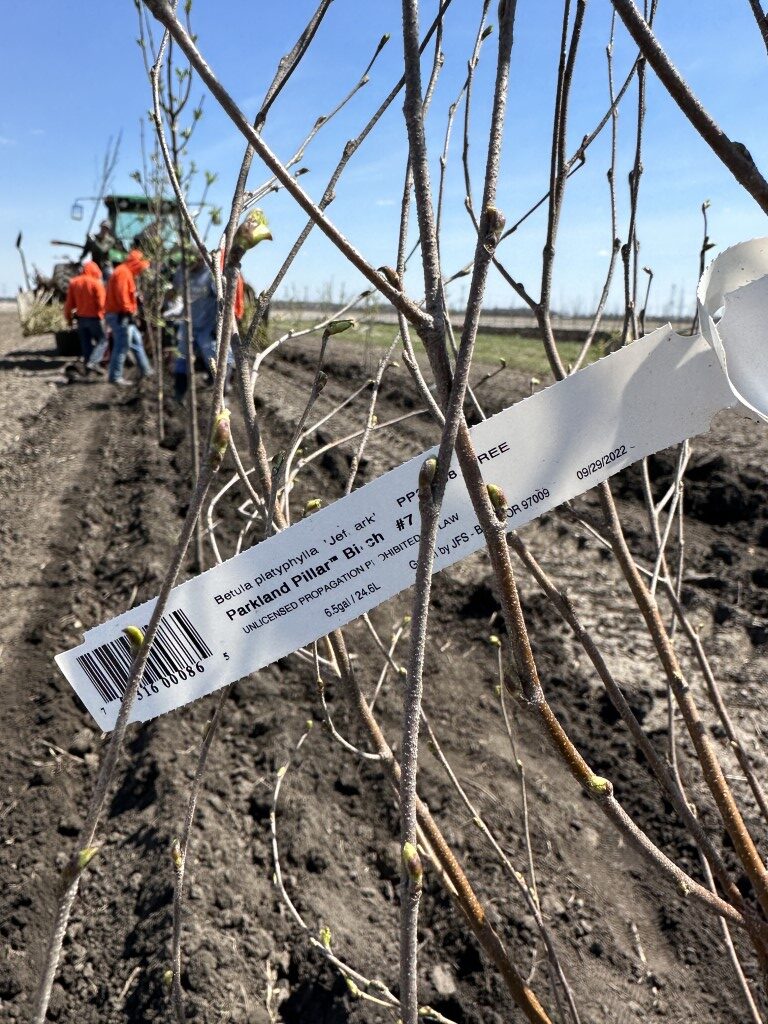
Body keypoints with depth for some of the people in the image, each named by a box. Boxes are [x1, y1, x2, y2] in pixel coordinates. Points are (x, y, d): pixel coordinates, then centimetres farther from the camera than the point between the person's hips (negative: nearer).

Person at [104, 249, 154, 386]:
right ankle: (115, 376, -4)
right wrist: (129, 312, -20)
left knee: (136, 341, 17)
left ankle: (145, 370, 25)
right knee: (122, 346, -8)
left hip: (123, 315, 11)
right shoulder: (123, 272, -13)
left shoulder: (126, 273, 20)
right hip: (120, 316, -11)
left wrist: (130, 313, 15)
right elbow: (121, 295, -22)